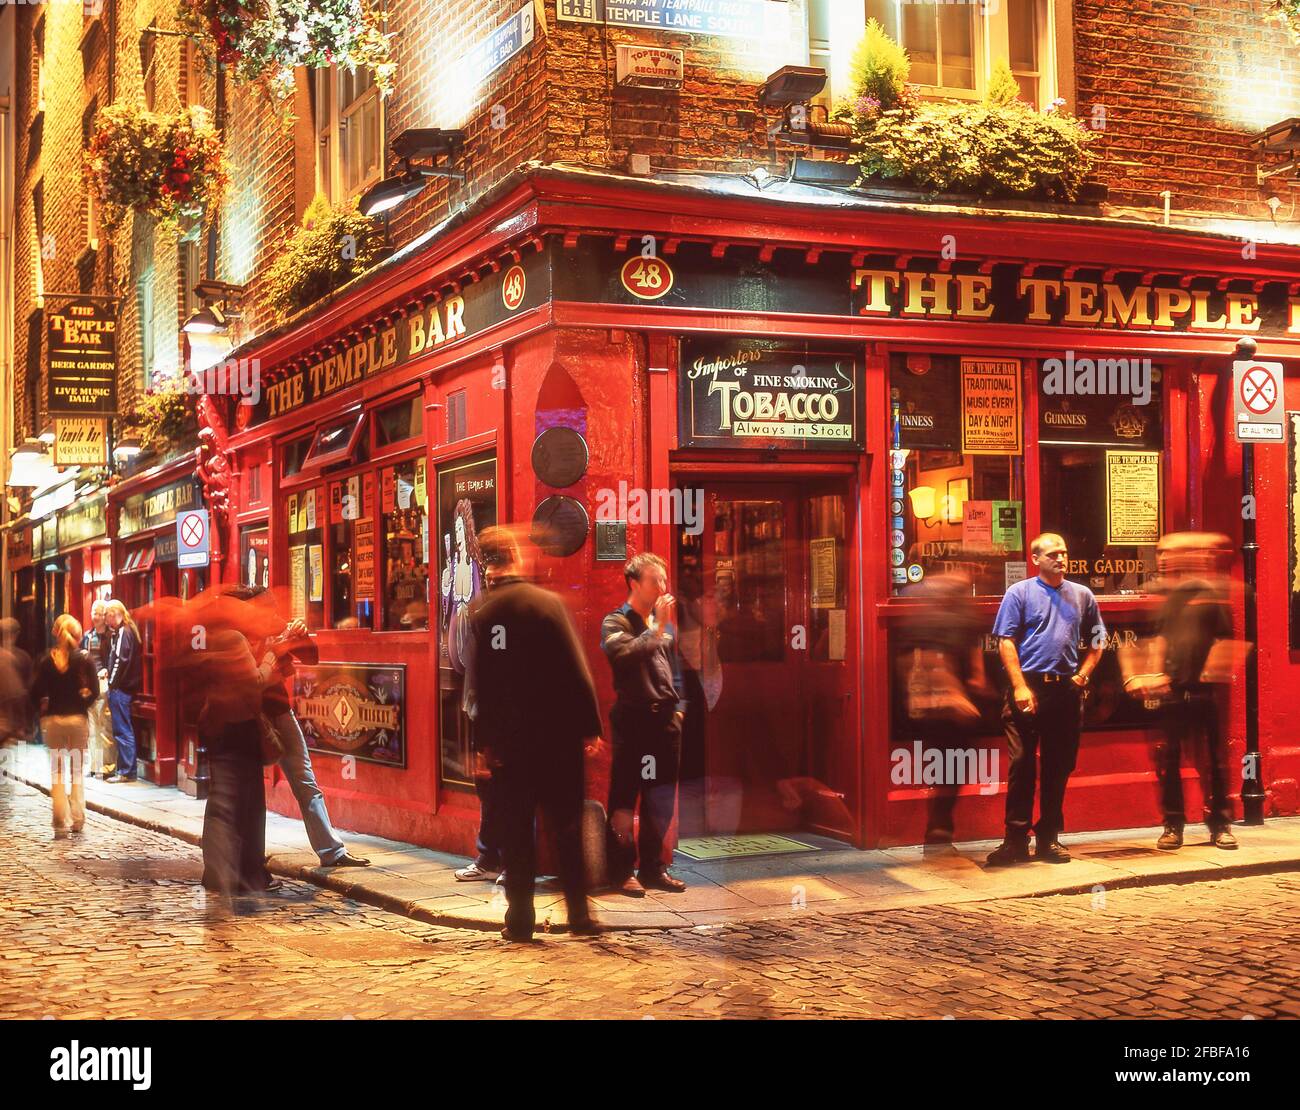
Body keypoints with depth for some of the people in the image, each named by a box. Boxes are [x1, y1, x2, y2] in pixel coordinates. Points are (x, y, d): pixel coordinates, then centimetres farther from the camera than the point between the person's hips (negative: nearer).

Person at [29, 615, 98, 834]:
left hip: (52, 720, 0)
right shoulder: (85, 660, -5)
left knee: (57, 772, 9)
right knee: (77, 771, 11)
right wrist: (81, 705, 5)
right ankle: (77, 820, 7)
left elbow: (36, 692, -8)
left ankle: (62, 822, 3)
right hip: (78, 719, 0)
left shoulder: (46, 660, -2)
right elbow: (94, 691, -11)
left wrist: (43, 710, 6)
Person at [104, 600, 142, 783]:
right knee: (123, 731, 13)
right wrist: (109, 672, 10)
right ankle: (124, 768, 18)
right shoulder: (127, 631, 16)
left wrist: (112, 683, -15)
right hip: (124, 687, 10)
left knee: (122, 731, -7)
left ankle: (126, 771, -5)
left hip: (120, 688, -10)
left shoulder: (123, 632, -13)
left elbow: (120, 659, -20)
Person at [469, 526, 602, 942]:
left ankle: (520, 918, 10)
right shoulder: (547, 602, -8)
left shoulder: (476, 613, -2)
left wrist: (485, 739, 6)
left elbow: (475, 682, 0)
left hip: (506, 737, 2)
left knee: (516, 829, 8)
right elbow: (576, 670, -8)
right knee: (568, 824, 8)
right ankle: (579, 914, 10)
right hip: (556, 734, -2)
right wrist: (590, 726, -1)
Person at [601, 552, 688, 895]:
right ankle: (621, 870, 5)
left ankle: (653, 867, 20)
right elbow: (624, 654, -25)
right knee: (624, 796, -2)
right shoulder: (615, 622, -4)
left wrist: (678, 707, 14)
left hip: (665, 718, 7)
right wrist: (657, 628, -20)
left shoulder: (665, 623, 16)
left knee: (661, 798, 10)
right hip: (633, 718, -6)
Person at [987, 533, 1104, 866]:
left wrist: (1083, 674, 5)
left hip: (1067, 689, 4)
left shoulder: (1082, 595, 14)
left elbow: (1097, 639, 21)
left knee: (1059, 766, 8)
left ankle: (1048, 838, 17)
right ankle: (1016, 840, -1)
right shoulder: (1020, 593, 2)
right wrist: (1020, 687, -13)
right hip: (1029, 687, -4)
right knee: (1022, 764, -4)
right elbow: (1006, 641, -5)